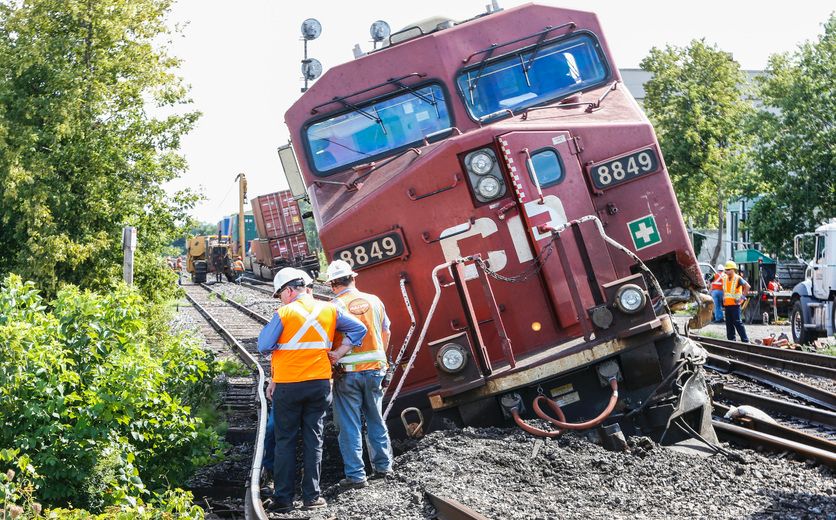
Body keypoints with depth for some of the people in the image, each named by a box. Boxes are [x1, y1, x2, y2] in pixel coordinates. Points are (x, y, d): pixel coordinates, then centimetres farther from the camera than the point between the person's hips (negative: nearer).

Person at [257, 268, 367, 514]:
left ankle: (283, 498, 6)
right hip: (320, 383, 4)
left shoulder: (283, 314, -10)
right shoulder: (329, 310, 3)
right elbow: (359, 328, 8)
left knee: (285, 441, 5)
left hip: (288, 385, -3)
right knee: (313, 440, 10)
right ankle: (312, 496, 10)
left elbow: (263, 346, -10)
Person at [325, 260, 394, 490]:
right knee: (376, 420, 19)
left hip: (348, 372, -4)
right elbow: (386, 333, 12)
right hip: (374, 369, 4)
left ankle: (356, 475, 3)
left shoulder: (335, 306, -9)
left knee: (349, 425, 3)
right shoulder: (374, 301, 3)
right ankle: (383, 466, 25)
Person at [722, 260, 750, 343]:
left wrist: (742, 297, -16)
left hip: (735, 304, -7)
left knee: (737, 322, -10)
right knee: (729, 323, 8)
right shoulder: (725, 279, 13)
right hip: (727, 304, 7)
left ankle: (745, 340, -6)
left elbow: (747, 286, -17)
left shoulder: (738, 278, -9)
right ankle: (731, 339, 14)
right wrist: (724, 299, 19)